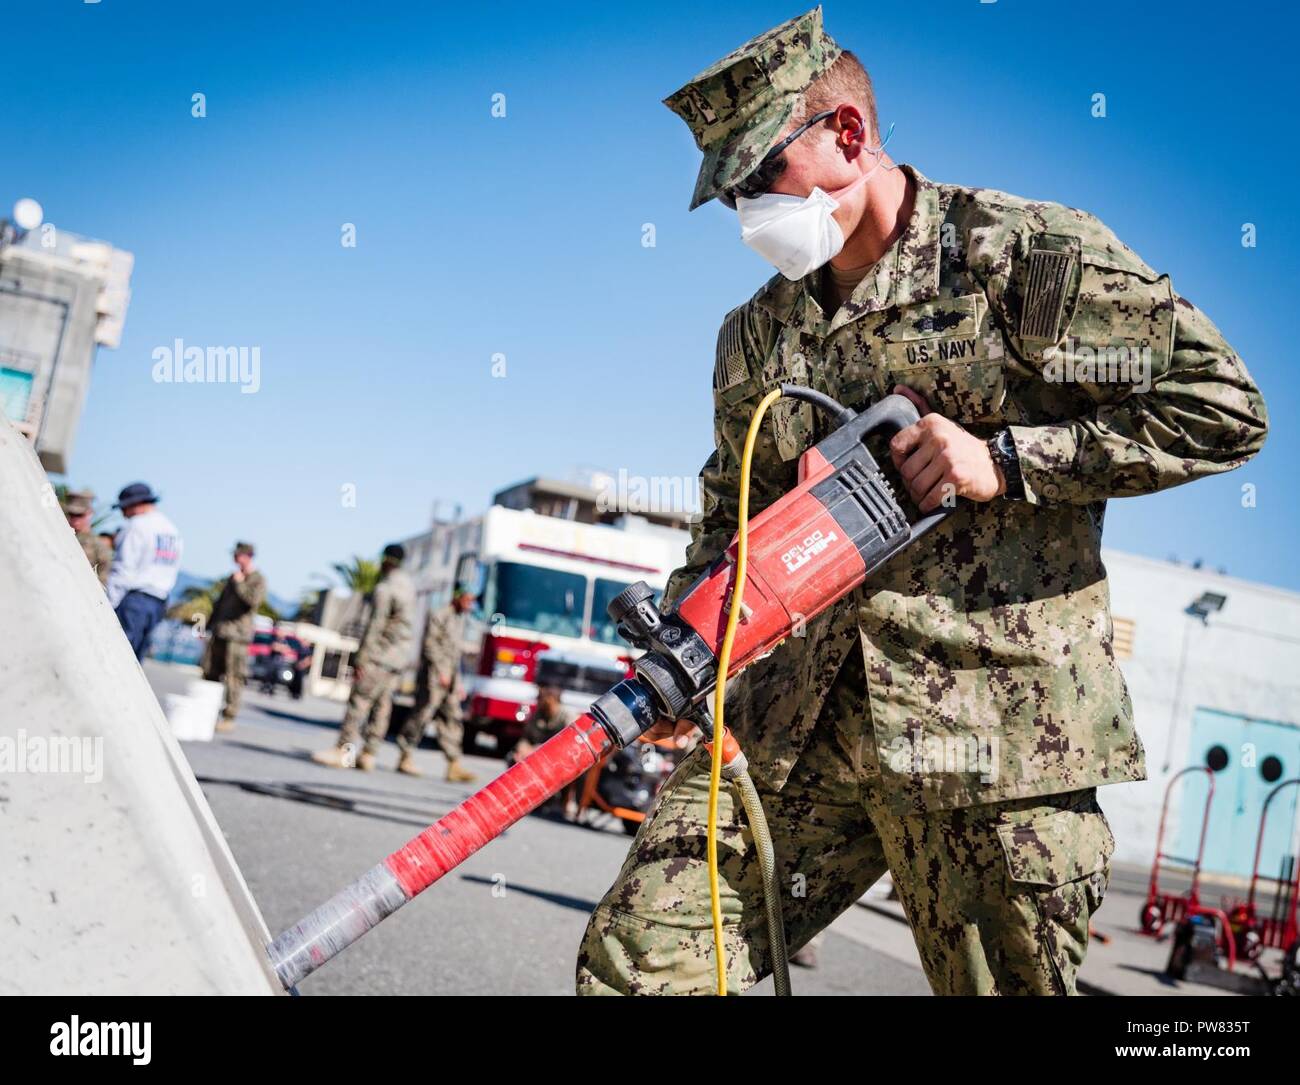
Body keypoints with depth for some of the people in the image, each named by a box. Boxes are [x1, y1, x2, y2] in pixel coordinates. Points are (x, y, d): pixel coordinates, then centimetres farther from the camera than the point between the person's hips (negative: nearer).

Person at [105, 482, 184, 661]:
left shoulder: (136, 527, -8)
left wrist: (108, 604, -12)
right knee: (135, 658, 10)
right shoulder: (172, 530, 17)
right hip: (158, 603, 8)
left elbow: (122, 569, -13)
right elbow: (173, 569, 16)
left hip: (133, 598, -8)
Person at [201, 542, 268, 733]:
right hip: (219, 632, 8)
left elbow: (253, 600, -21)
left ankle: (229, 717, -2)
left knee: (233, 678, -6)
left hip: (237, 634, -8)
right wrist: (209, 625, 21)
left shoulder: (258, 580, -3)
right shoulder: (232, 578, 19)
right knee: (210, 673, 8)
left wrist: (240, 583, -12)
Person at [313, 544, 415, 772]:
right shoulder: (408, 586, 13)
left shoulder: (384, 589, -13)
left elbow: (375, 625, -18)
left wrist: (361, 658, -16)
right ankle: (368, 754, 7)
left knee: (359, 701, -8)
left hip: (381, 656, -8)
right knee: (382, 706, 7)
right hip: (400, 658, 8)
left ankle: (343, 750, -10)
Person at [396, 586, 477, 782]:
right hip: (434, 675, -9)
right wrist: (441, 672, -19)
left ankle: (454, 766, 2)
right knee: (422, 714, -5)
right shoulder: (439, 616, -7)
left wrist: (458, 683, 20)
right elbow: (430, 645, -15)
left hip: (449, 679, 9)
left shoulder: (460, 621, 19)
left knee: (452, 720, 3)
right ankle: (406, 759, 2)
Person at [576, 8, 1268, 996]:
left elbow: (1224, 407, -5)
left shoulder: (1031, 256, -1)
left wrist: (1005, 459, -13)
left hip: (998, 734, -4)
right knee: (635, 960, -6)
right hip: (791, 724, 5)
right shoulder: (755, 336, 17)